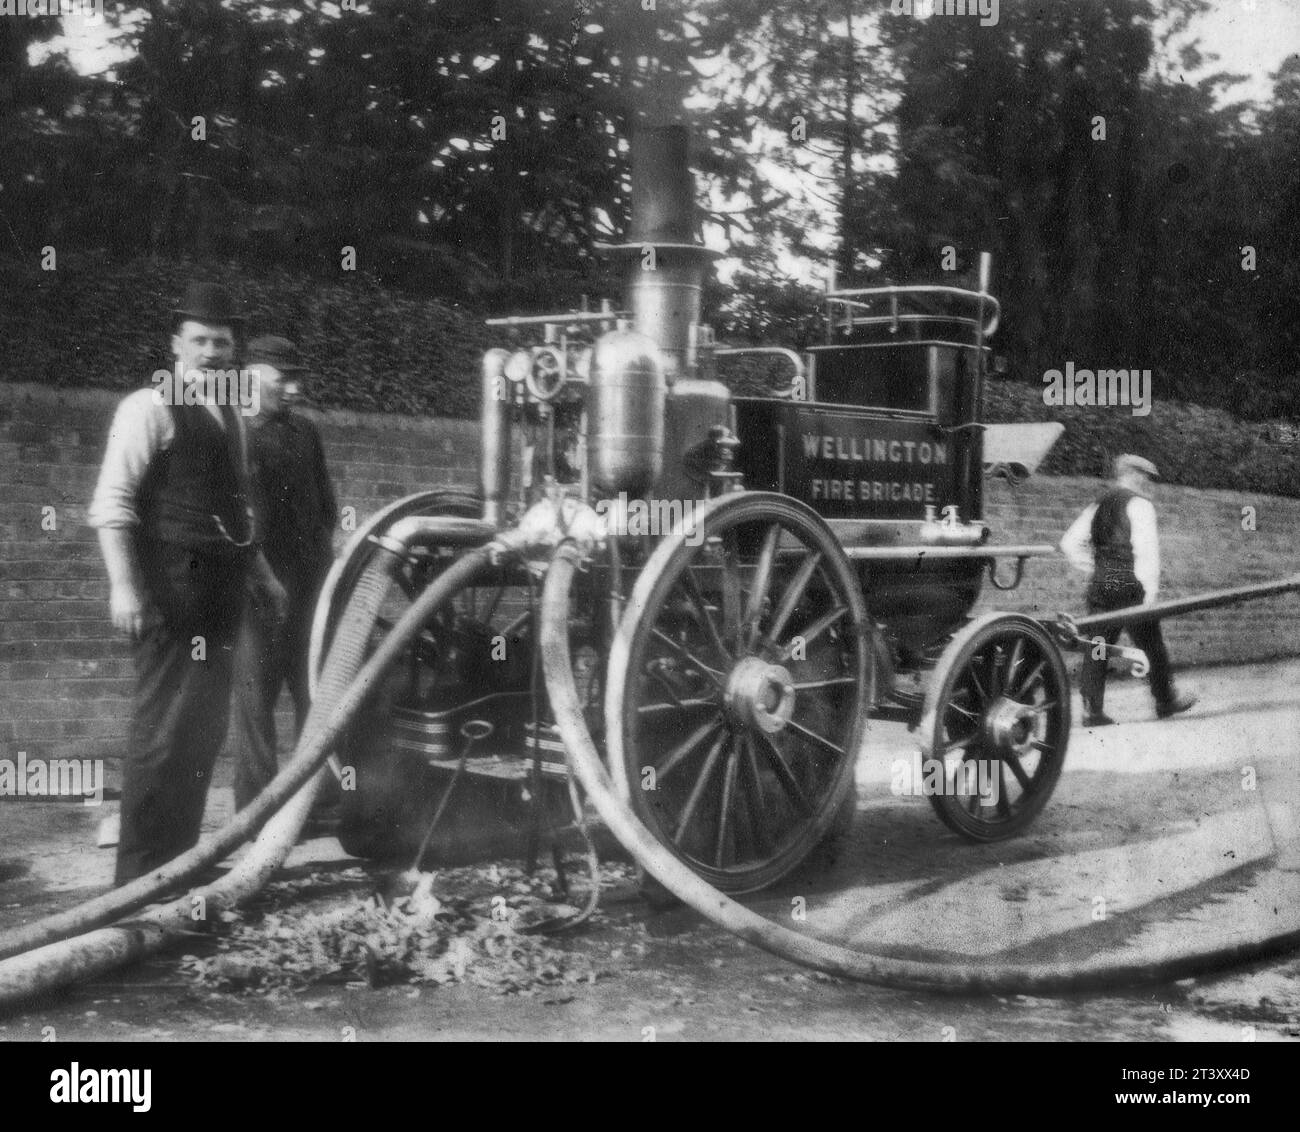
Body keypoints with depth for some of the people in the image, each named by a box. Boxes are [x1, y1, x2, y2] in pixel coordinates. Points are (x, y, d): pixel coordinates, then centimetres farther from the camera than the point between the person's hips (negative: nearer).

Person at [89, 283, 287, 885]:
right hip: (170, 588, -8)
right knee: (164, 728, -7)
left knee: (204, 728, 13)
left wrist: (260, 573, 24)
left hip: (219, 589, 8)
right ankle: (140, 875, 1)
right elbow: (112, 502, -13)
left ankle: (178, 859, 24)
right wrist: (124, 585, -22)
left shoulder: (228, 415, 18)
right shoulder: (150, 407, -7)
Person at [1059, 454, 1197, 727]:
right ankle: (1165, 701, 21)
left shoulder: (1097, 507, 15)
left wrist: (1094, 570, 13)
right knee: (1151, 644, 8)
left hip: (1100, 585, 6)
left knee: (1097, 645, 3)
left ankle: (1092, 709, -4)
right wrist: (1151, 589, -14)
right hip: (1130, 586, -6)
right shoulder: (1139, 504, -4)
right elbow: (1146, 547, -14)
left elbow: (1070, 544, 10)